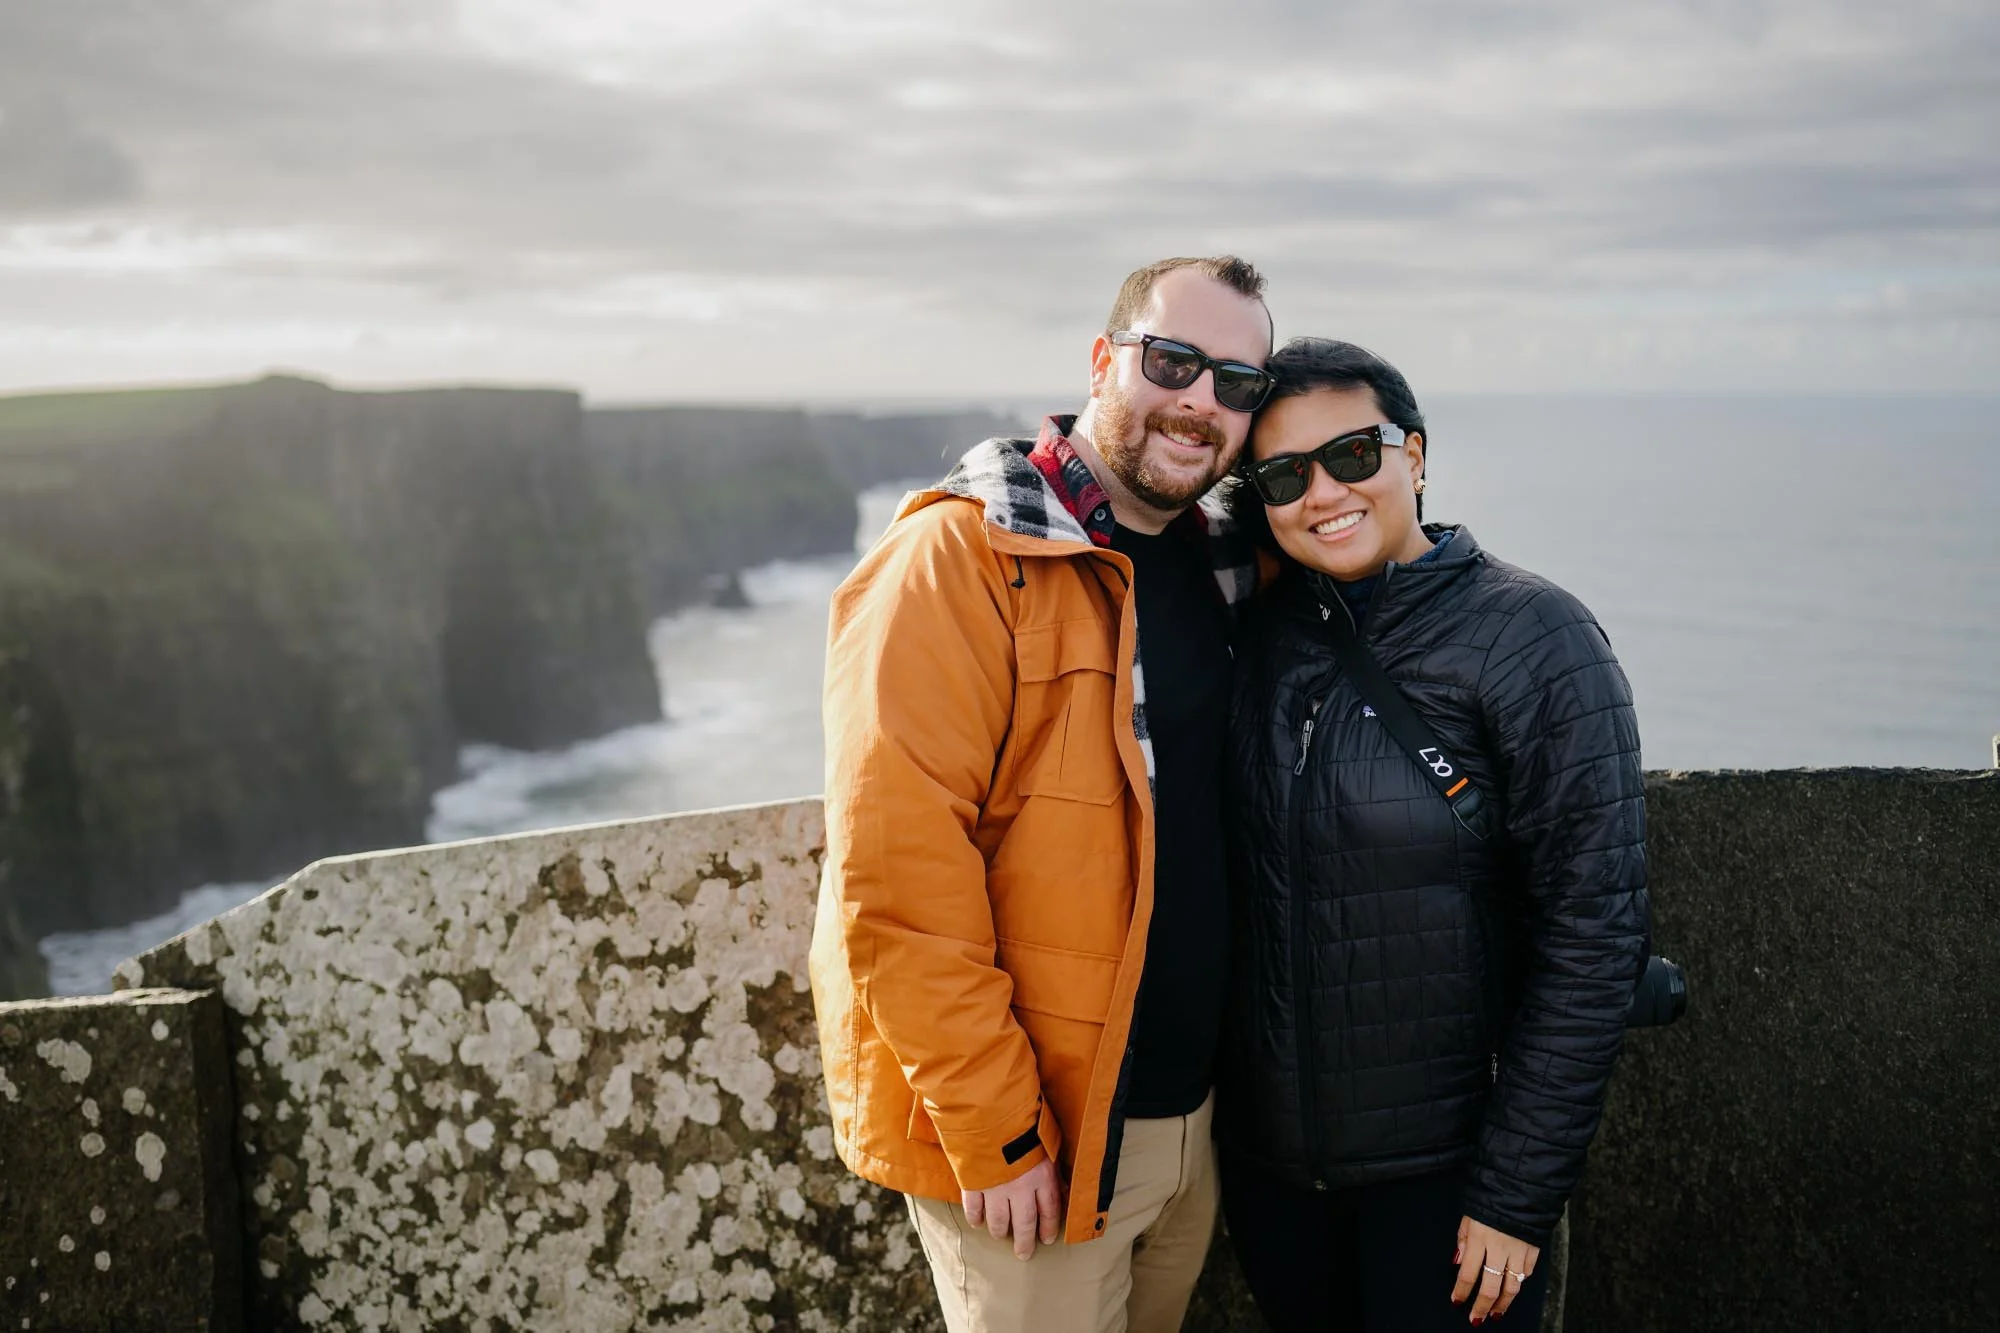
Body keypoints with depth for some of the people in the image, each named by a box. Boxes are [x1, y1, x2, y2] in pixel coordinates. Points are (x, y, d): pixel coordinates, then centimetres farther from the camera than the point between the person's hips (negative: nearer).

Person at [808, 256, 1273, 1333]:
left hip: (1188, 1112, 7)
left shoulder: (1219, 568, 7)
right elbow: (894, 879, -22)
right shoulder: (957, 558, -16)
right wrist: (996, 1133, -20)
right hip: (1022, 1154, -7)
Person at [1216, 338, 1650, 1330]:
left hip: (1445, 1173, -4)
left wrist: (1519, 1196, -15)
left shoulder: (1532, 638, -13)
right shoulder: (1257, 635, 0)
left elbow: (1593, 932, -15)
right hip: (1267, 1158, 4)